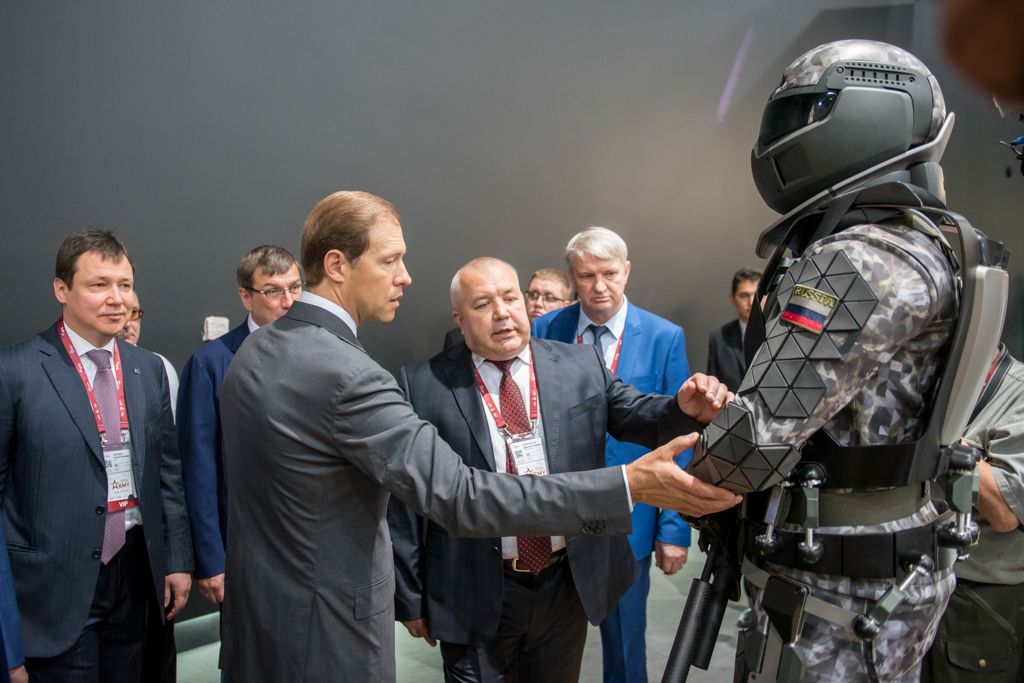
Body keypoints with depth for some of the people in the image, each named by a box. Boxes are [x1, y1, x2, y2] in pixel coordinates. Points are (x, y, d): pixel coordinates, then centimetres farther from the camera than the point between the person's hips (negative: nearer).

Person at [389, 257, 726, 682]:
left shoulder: (581, 366, -1)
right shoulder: (424, 386, -8)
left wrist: (685, 406, -22)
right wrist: (411, 595, -2)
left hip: (569, 584, 3)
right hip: (475, 596, -2)